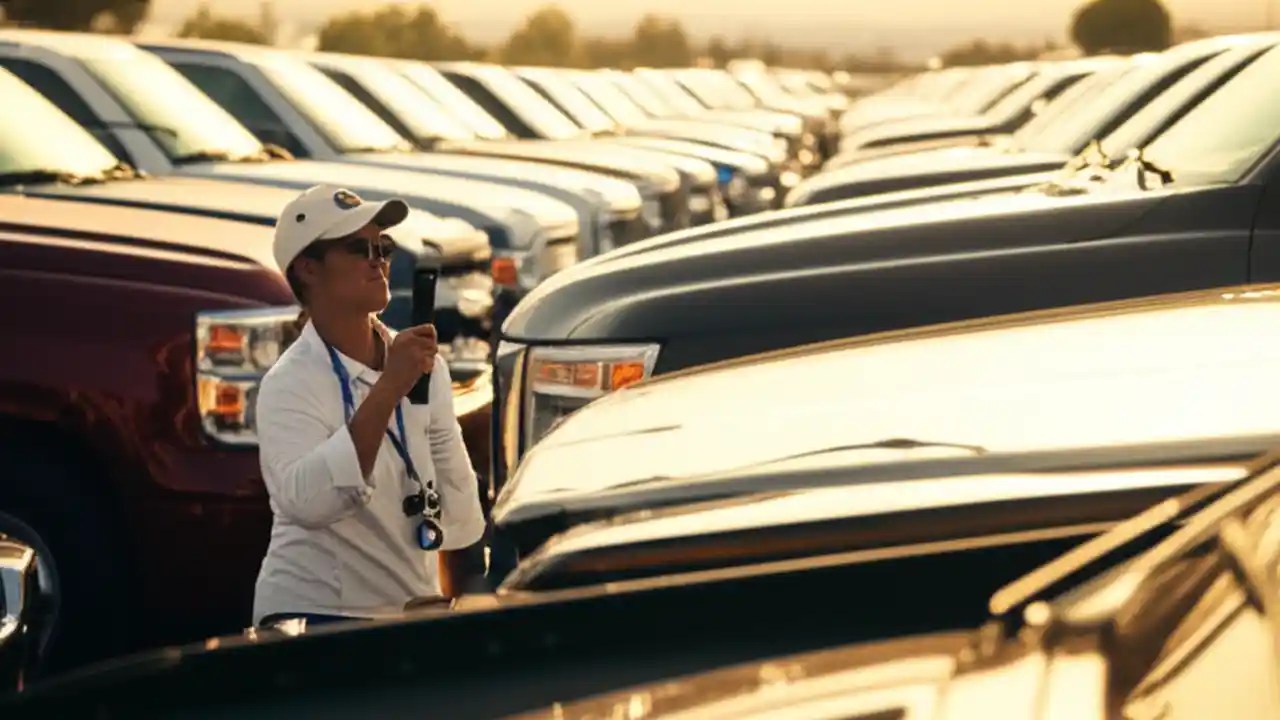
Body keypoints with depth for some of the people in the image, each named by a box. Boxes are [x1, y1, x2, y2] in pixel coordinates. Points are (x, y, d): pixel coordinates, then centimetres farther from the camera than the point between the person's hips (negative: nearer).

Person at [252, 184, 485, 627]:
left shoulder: (423, 365, 7)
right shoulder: (291, 384, -12)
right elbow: (305, 501, -30)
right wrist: (389, 388, -33)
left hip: (413, 611, 6)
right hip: (314, 612, -6)